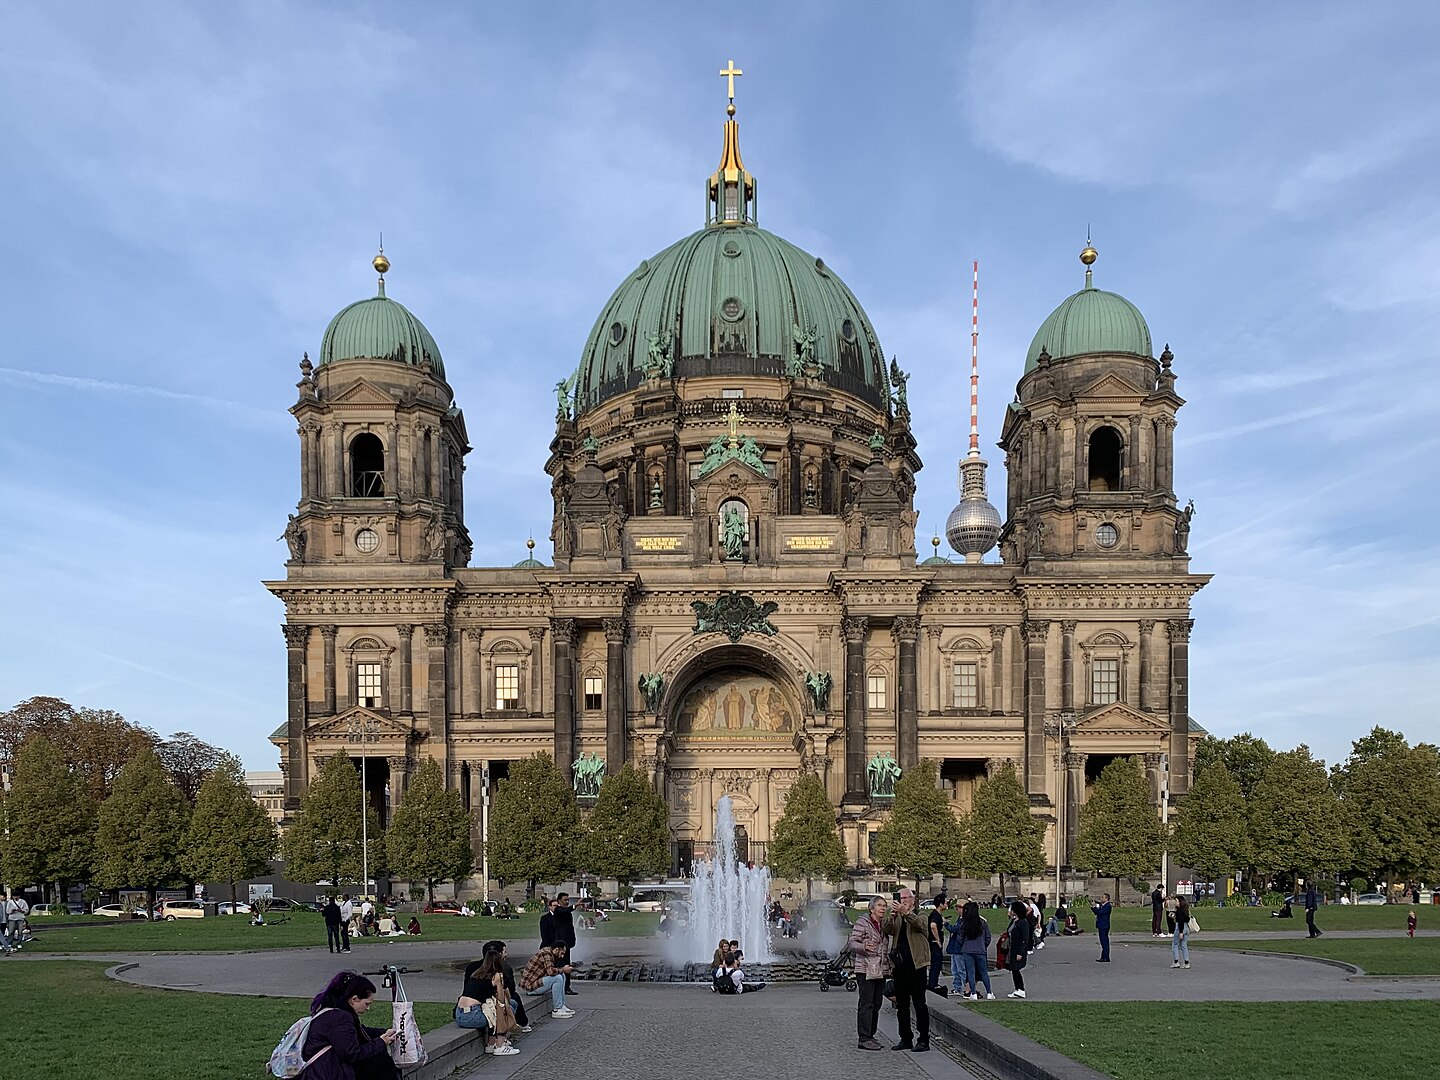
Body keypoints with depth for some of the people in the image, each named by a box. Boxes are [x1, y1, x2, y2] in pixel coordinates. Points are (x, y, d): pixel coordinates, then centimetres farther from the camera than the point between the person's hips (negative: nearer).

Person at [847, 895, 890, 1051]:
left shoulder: (884, 924, 15)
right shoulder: (862, 922, -7)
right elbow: (852, 943, -12)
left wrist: (889, 964, 19)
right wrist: (863, 947, -30)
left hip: (881, 970, 8)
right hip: (866, 969, -8)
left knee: (876, 1005, 9)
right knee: (866, 1004, -9)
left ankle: (870, 1036, 16)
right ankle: (864, 1039, -8)